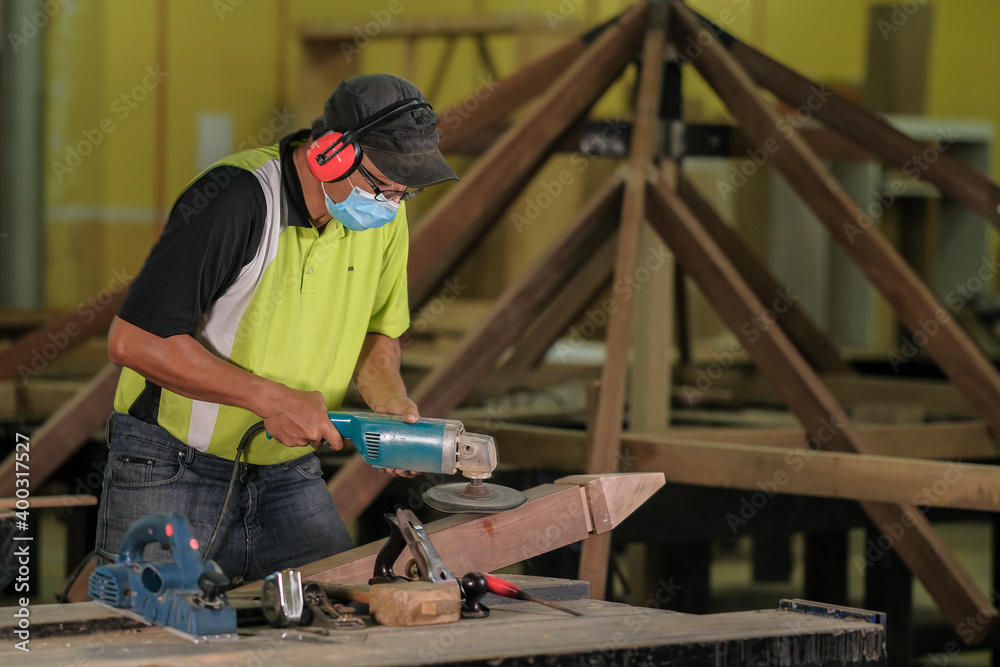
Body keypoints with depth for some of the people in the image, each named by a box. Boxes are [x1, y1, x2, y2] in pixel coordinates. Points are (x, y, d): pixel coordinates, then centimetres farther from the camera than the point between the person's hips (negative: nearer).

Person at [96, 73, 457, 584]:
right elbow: (132, 341, -24)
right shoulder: (236, 198, -24)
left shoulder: (384, 215, -2)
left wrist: (388, 397, -8)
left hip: (289, 475, 6)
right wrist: (271, 398, -24)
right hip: (170, 477, -5)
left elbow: (378, 329, 14)